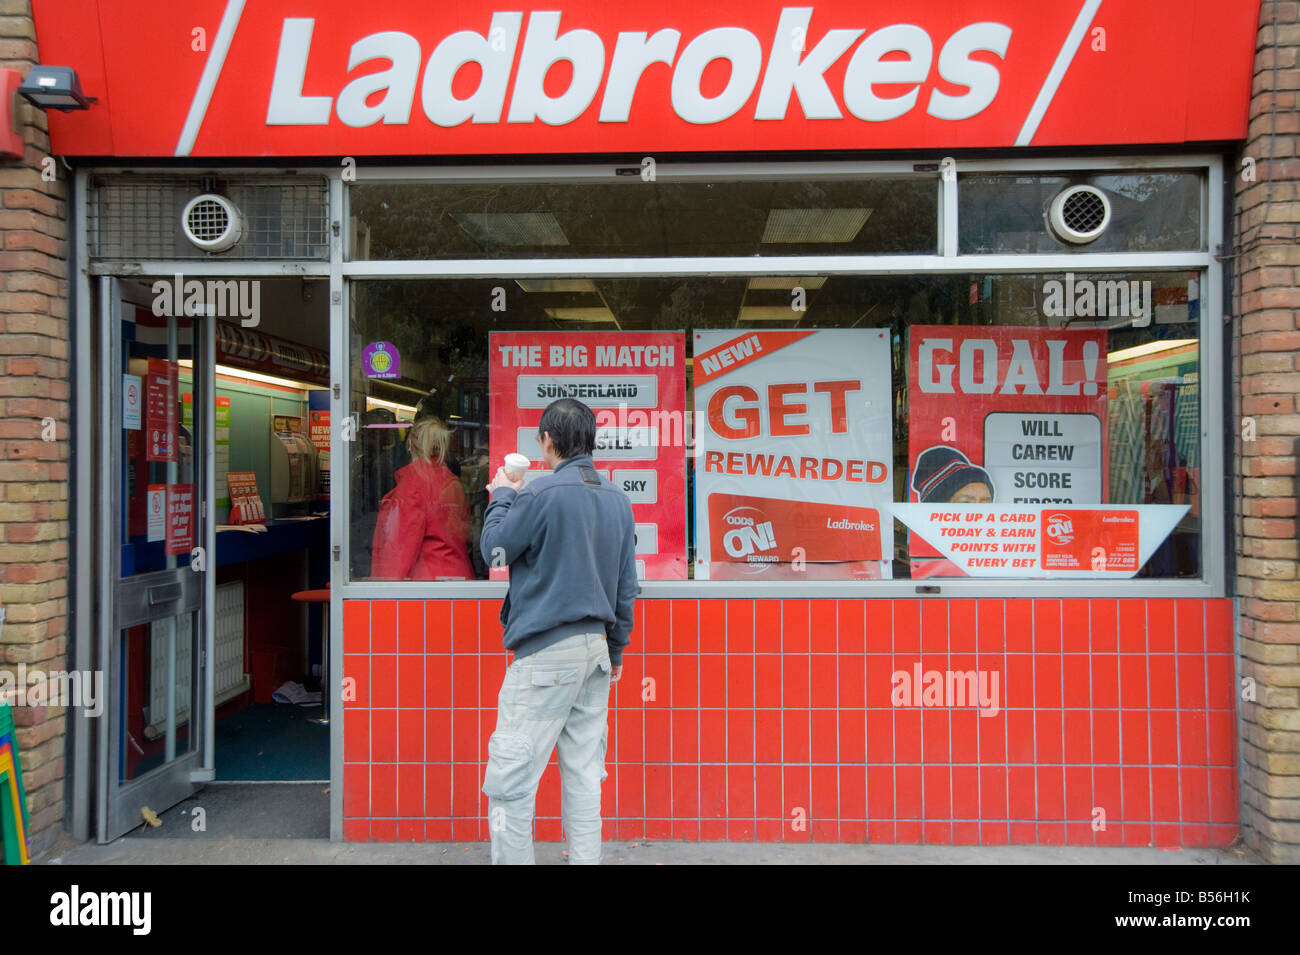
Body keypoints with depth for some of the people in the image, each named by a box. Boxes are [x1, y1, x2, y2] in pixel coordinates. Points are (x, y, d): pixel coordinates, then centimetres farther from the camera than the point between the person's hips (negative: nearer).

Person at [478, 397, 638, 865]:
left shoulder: (541, 493, -12)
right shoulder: (618, 500, 10)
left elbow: (494, 550, -1)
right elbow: (627, 586, 14)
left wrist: (501, 497, 14)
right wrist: (615, 648, 23)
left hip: (545, 651, -7)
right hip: (596, 648, 7)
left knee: (509, 778, -1)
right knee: (584, 774, 12)